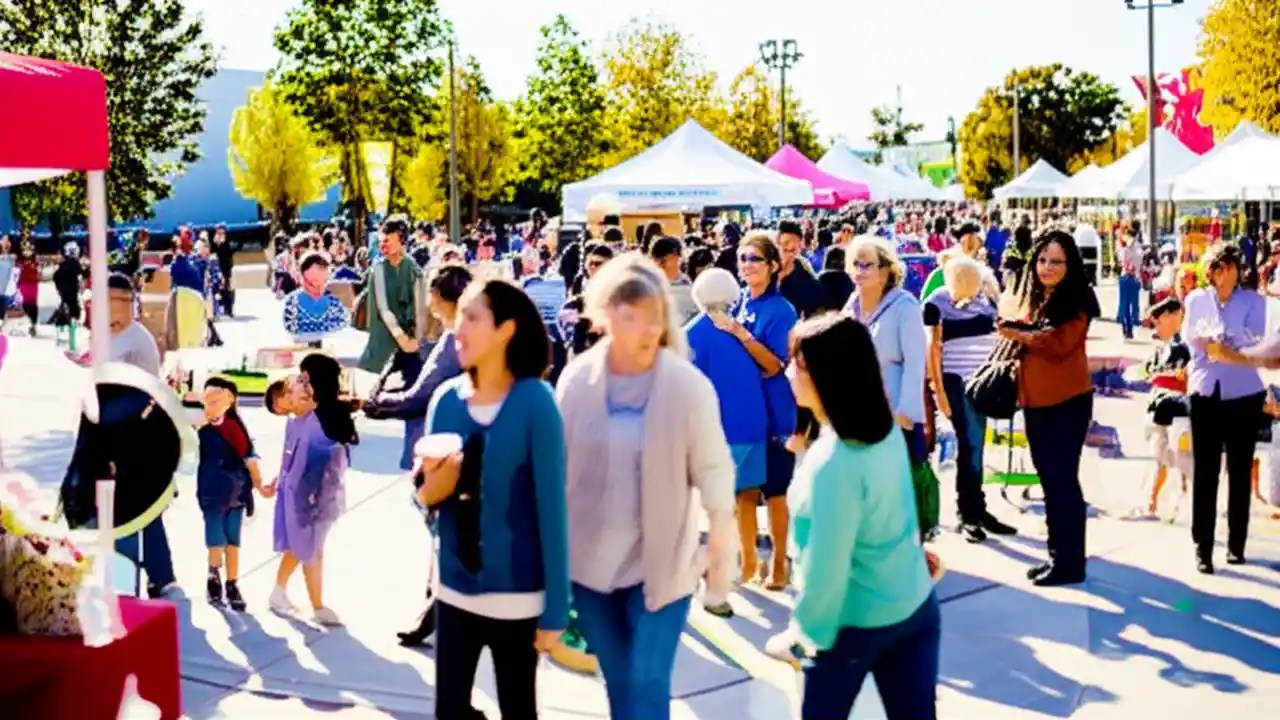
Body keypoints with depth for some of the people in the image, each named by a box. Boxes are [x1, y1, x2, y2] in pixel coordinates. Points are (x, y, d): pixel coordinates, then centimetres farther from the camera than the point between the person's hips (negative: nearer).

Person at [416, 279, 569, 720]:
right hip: (455, 588, 4)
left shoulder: (534, 402, -14)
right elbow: (428, 493, 10)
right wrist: (431, 489, -15)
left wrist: (555, 608, -12)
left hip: (517, 594, -4)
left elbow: (551, 507, -13)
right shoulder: (446, 398, 0)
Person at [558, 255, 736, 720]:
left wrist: (722, 547, -5)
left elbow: (712, 470, -7)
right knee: (617, 682, 16)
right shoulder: (577, 379, -6)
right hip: (592, 557, 3)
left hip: (662, 560, -3)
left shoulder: (689, 386, -14)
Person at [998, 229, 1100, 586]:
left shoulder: (1076, 301, -11)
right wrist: (1011, 331, 0)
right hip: (1036, 399, 8)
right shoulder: (1033, 297, 12)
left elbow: (1059, 344, -22)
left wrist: (1018, 333, -13)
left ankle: (1070, 562, 4)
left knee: (1063, 480, -4)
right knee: (1049, 478, 14)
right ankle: (1056, 554, 23)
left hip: (1066, 400, -8)